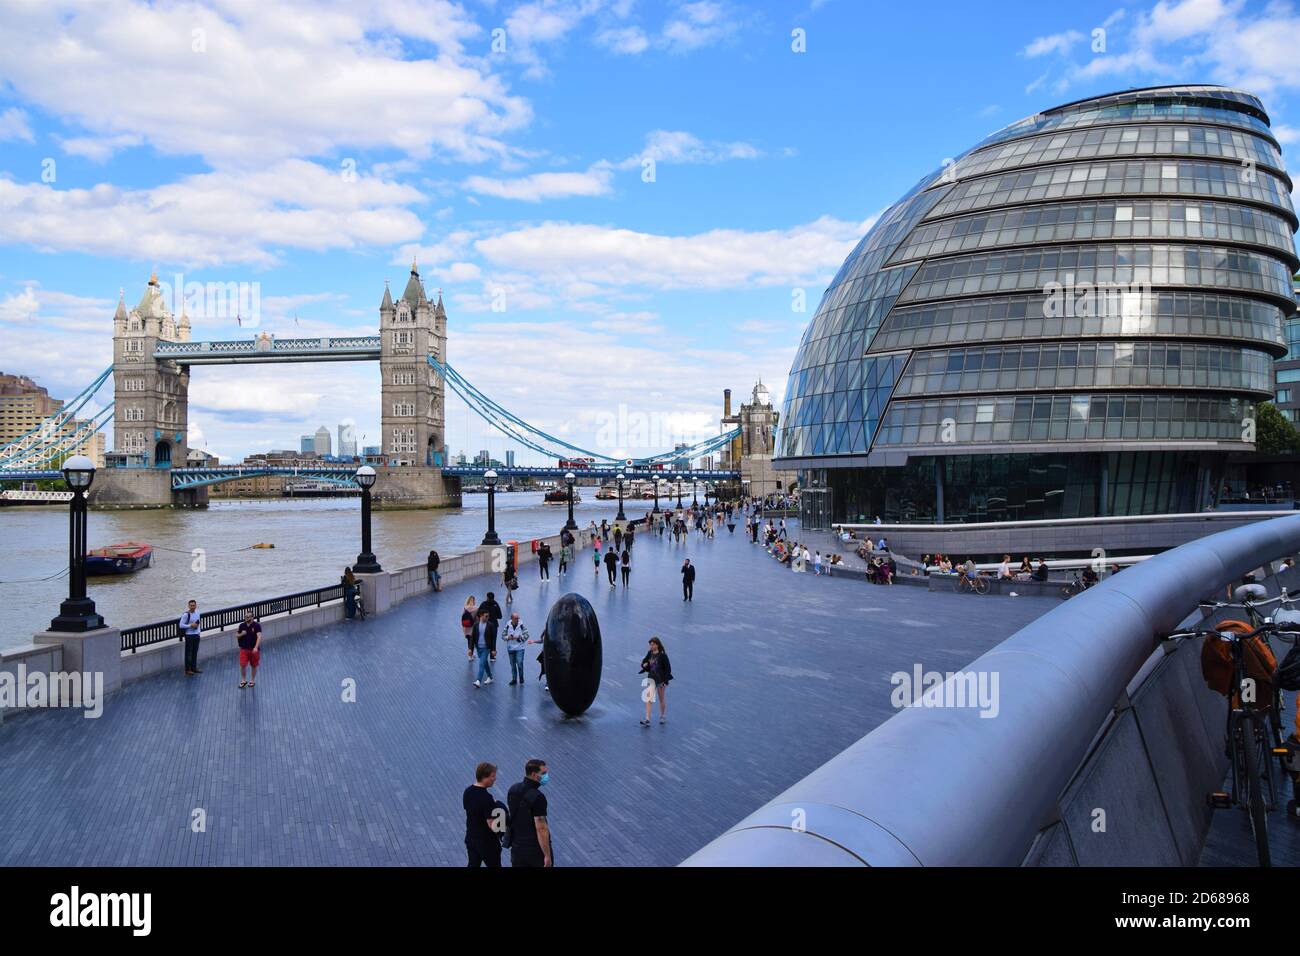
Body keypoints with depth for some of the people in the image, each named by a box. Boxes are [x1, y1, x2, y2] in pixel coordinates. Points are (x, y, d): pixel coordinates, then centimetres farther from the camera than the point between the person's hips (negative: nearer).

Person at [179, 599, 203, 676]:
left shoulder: (198, 613, 4)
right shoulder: (186, 615, -15)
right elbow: (181, 625, -16)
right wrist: (190, 625, -22)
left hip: (196, 635, 6)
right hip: (189, 635, -6)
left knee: (195, 652, 15)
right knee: (188, 653, 0)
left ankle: (194, 668, 26)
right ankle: (187, 670, 7)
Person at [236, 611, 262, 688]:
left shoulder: (256, 626, -11)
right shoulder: (242, 626, 3)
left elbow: (259, 637, -20)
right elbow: (236, 636, 13)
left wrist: (256, 647, -33)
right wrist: (241, 634, -11)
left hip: (254, 649, -3)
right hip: (244, 649, 3)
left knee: (254, 666, 9)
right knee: (242, 665, -4)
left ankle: (252, 680, 26)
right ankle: (243, 680, 14)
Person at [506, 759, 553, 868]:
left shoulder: (513, 790, -1)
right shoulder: (537, 797, -24)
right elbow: (541, 828, -24)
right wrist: (547, 855, -19)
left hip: (517, 847, 6)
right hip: (537, 849, -6)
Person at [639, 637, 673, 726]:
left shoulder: (662, 655, -13)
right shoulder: (649, 653, 3)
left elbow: (668, 668, -12)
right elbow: (644, 661, 16)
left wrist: (665, 681, -16)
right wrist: (644, 664, -9)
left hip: (661, 679, -4)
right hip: (651, 678, 4)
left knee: (662, 699, 11)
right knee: (649, 698, -7)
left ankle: (663, 717, 31)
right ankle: (647, 720, -10)